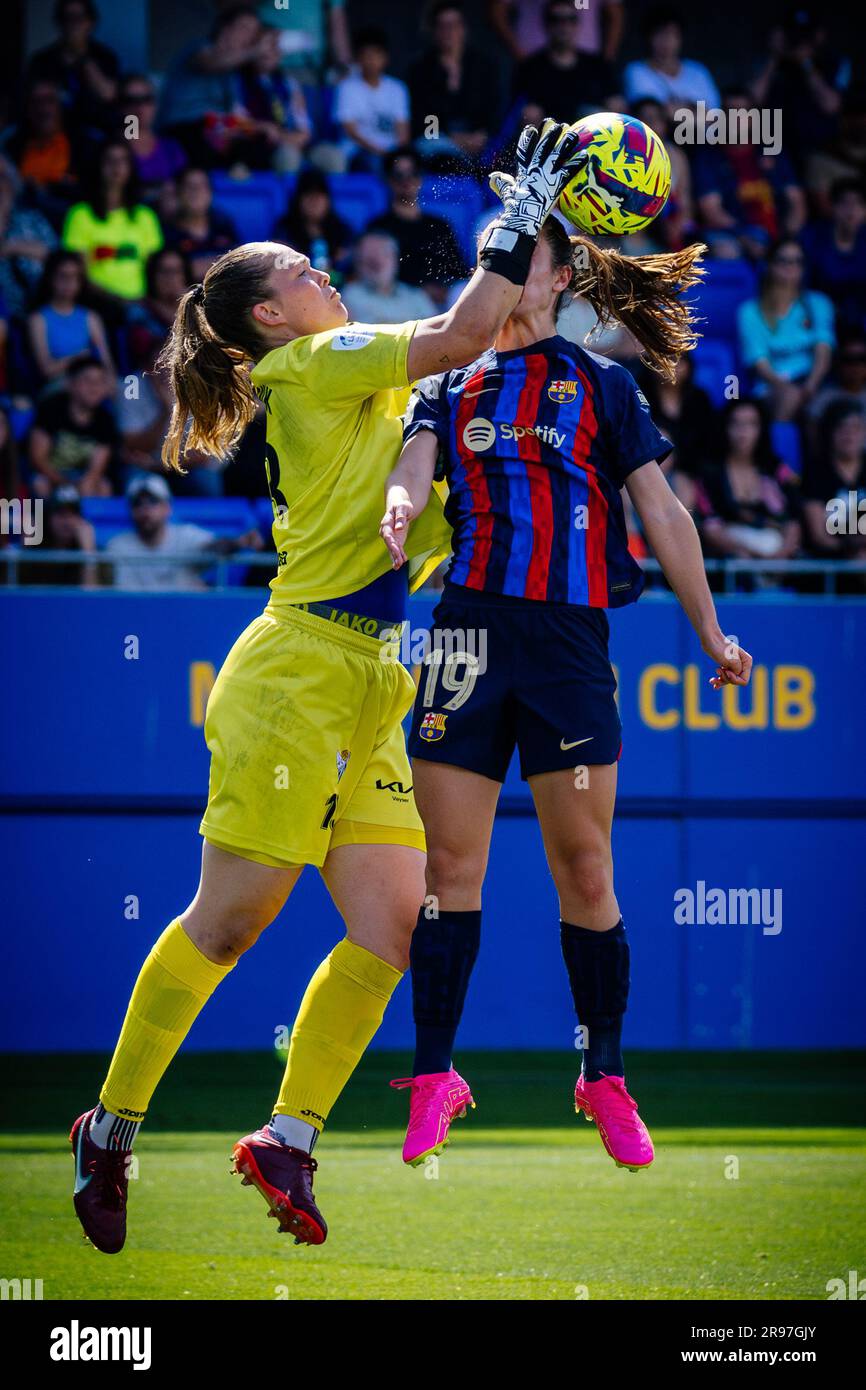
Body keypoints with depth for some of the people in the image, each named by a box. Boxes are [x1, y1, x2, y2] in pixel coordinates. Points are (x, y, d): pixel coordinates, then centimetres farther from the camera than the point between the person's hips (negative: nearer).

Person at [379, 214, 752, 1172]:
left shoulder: (600, 385, 12)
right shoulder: (448, 388, 17)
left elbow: (661, 512, 10)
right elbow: (415, 460, -2)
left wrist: (711, 634, 7)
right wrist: (401, 506, -27)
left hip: (570, 635, -1)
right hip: (468, 628, 2)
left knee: (584, 868, -3)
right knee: (450, 862, -1)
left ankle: (604, 1079, 7)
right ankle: (435, 1079, 4)